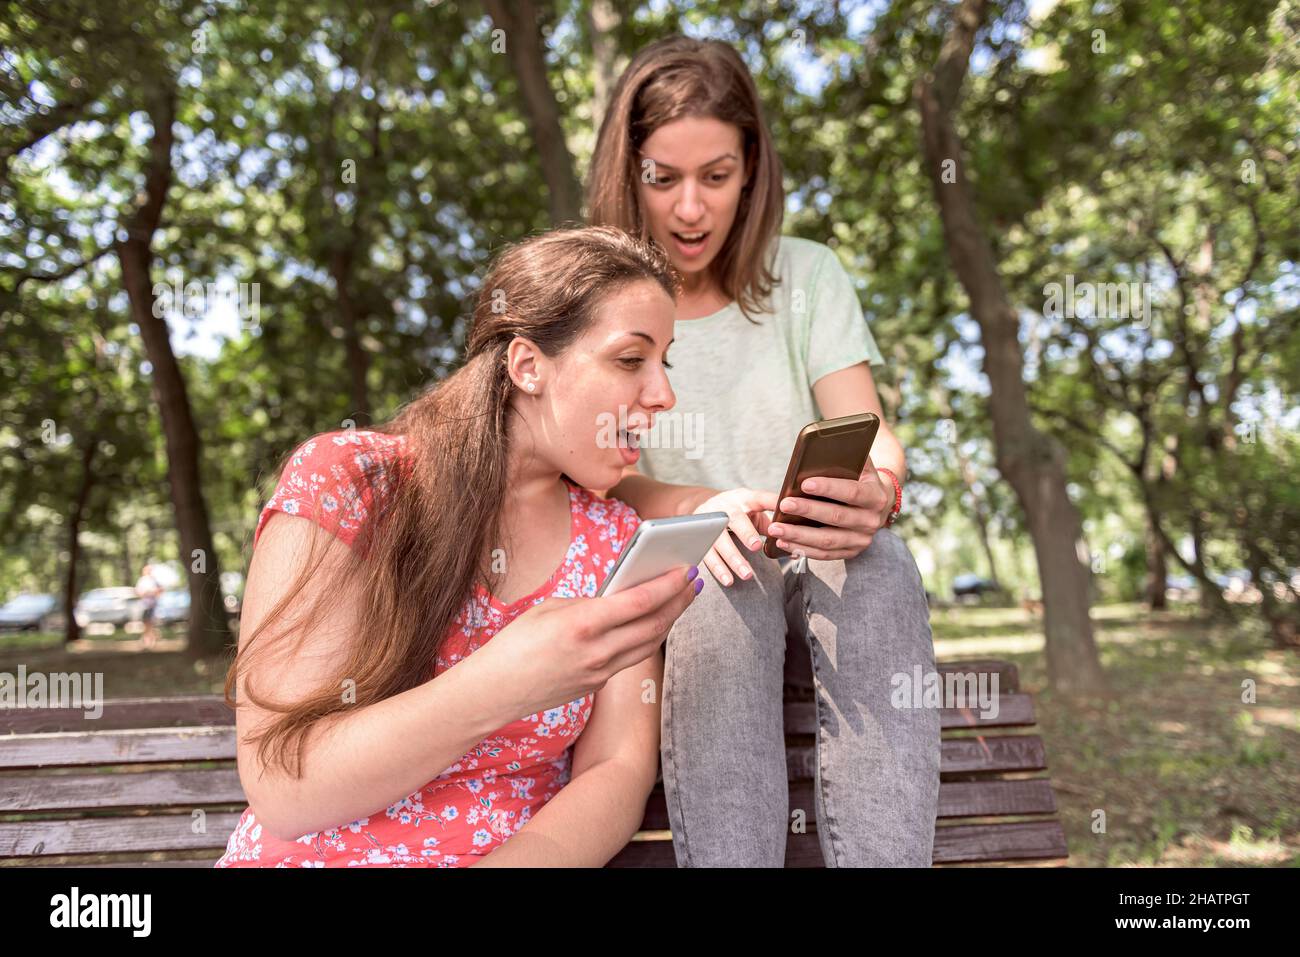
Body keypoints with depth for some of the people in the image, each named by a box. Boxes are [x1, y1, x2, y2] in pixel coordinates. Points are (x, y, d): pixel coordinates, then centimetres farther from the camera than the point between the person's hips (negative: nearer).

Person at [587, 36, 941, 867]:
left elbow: (872, 442, -6)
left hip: (821, 566, 2)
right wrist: (696, 508, -31)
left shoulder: (809, 277, 5)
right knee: (724, 582, -35)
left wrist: (876, 494, -32)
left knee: (878, 564, -32)